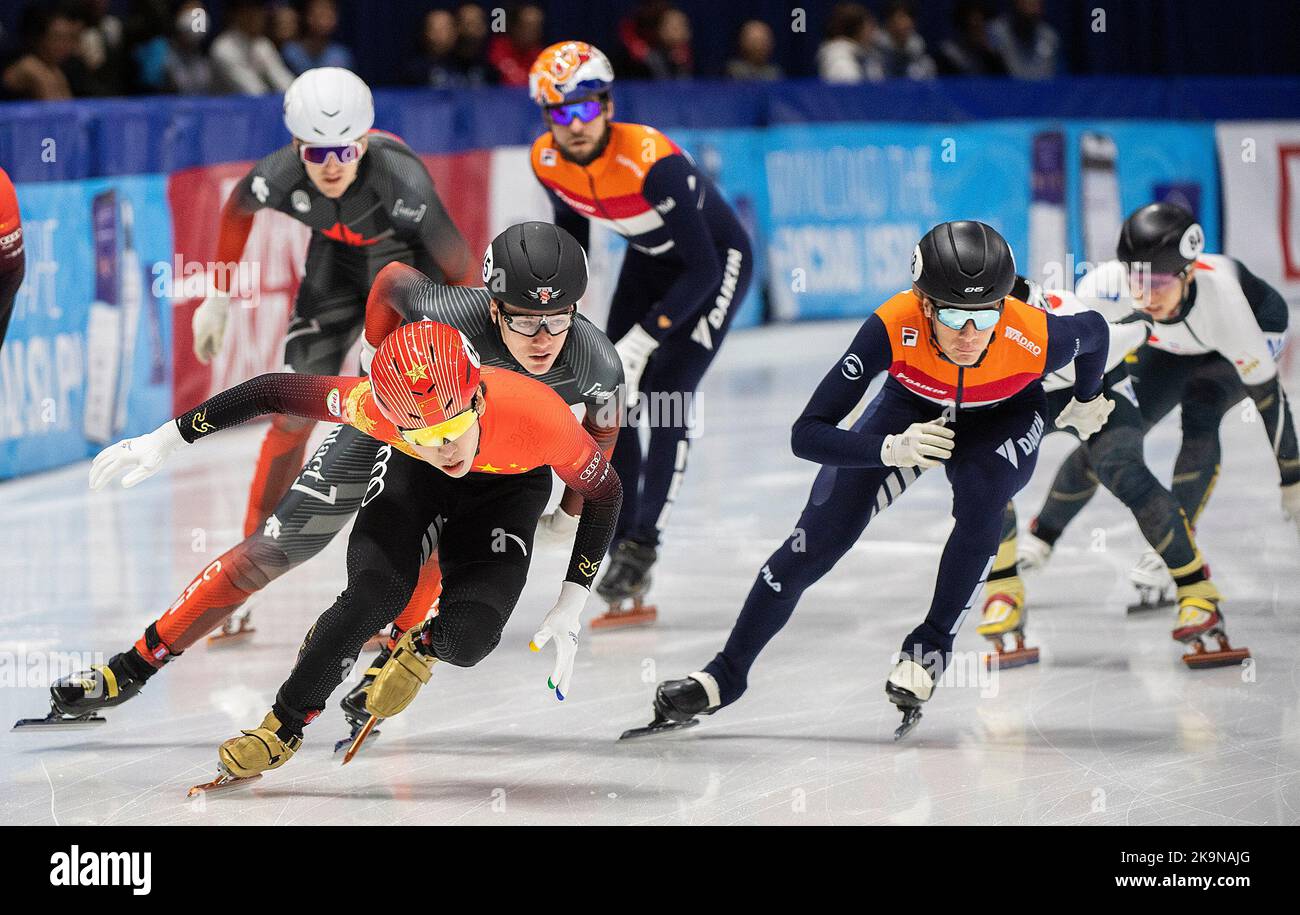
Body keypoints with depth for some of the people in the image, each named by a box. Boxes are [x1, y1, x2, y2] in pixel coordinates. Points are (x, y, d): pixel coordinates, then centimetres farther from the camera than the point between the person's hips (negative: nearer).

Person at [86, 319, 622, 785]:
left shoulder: (538, 415, -41)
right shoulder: (376, 407, -39)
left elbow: (604, 492, -21)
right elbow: (273, 392, -24)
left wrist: (569, 610, -20)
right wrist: (167, 439, -21)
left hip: (508, 488, 0)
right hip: (413, 477, 1)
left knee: (467, 640, -22)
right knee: (375, 596, -24)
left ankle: (420, 650, 16)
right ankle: (284, 726, -2)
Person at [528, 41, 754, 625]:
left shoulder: (652, 160, -36)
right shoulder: (547, 162, -17)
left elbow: (702, 270, -32)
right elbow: (570, 224, 7)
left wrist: (643, 340, -33)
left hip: (717, 260, -7)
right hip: (649, 261, 7)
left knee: (666, 394, -17)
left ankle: (641, 548, -11)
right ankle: (621, 541, 8)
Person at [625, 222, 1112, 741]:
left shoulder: (1034, 338, -38)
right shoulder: (892, 328, -39)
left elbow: (1094, 330, -11)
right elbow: (807, 435, -36)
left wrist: (1087, 404, 8)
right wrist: (892, 449, -52)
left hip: (1004, 420, -1)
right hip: (914, 410, 1)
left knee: (980, 497, -33)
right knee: (820, 538, -6)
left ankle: (931, 648, -13)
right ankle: (726, 676, 11)